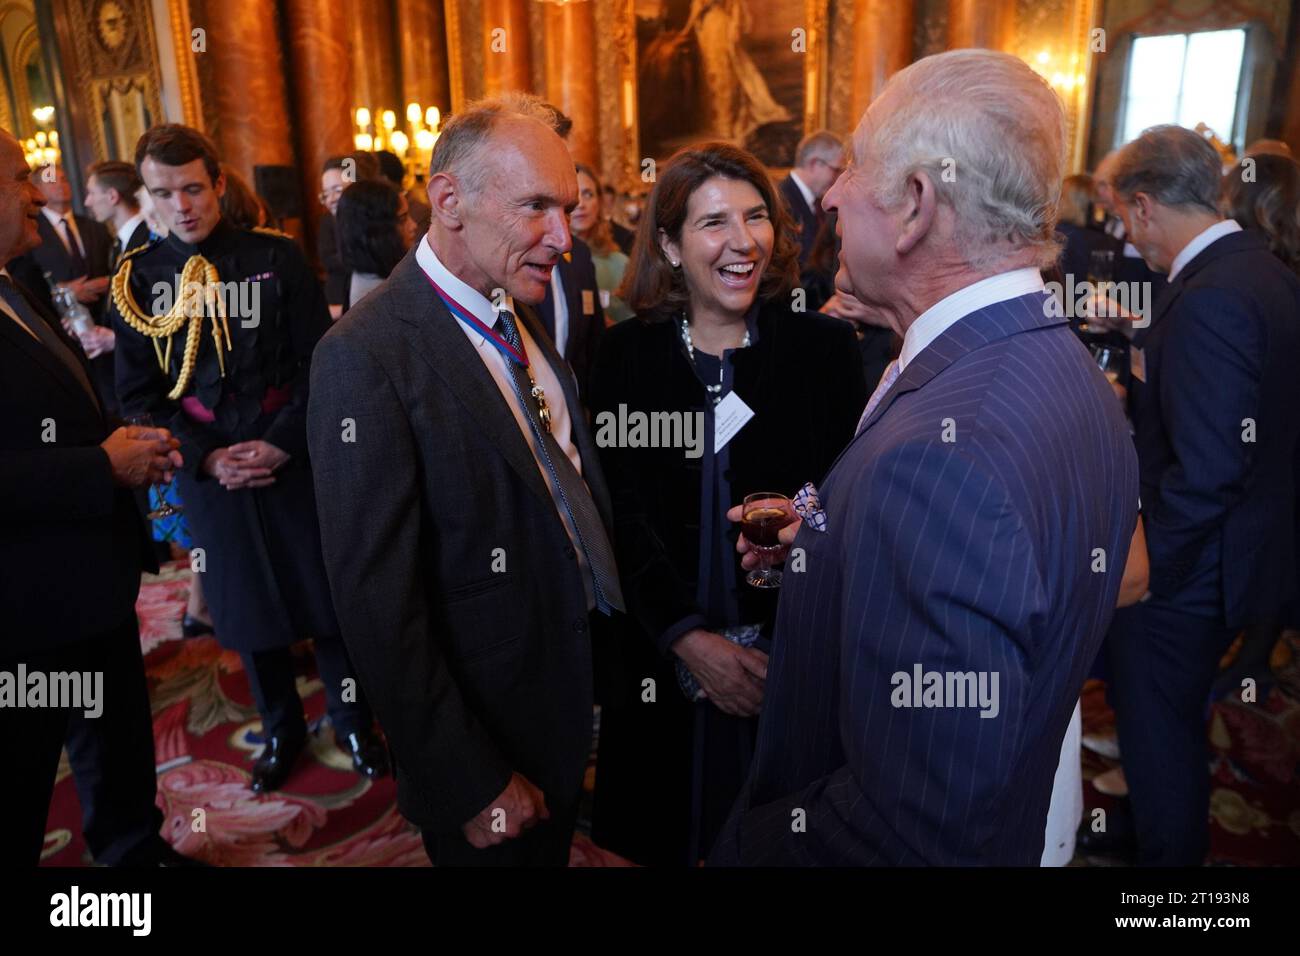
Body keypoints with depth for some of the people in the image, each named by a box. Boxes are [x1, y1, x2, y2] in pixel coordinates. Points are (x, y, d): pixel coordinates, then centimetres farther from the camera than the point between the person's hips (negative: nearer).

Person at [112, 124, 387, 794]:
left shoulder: (277, 258, -3)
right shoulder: (137, 279, 2)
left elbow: (319, 362, -5)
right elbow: (139, 393, 2)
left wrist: (281, 443, -14)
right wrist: (207, 458, -11)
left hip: (292, 459, -1)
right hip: (209, 470, 2)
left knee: (326, 595, 8)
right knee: (248, 613, 13)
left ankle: (351, 719, 31)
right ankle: (281, 730, 35)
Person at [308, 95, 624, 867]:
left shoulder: (519, 312, 0)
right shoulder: (368, 355, -24)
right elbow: (378, 603, -23)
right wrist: (470, 787, -17)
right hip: (489, 740, -7)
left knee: (556, 848, 26)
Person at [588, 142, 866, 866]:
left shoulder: (826, 347, -4)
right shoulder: (627, 354, -2)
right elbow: (622, 514, -5)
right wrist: (691, 639, -13)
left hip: (794, 661, 0)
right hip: (663, 659, 1)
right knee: (671, 834, 18)